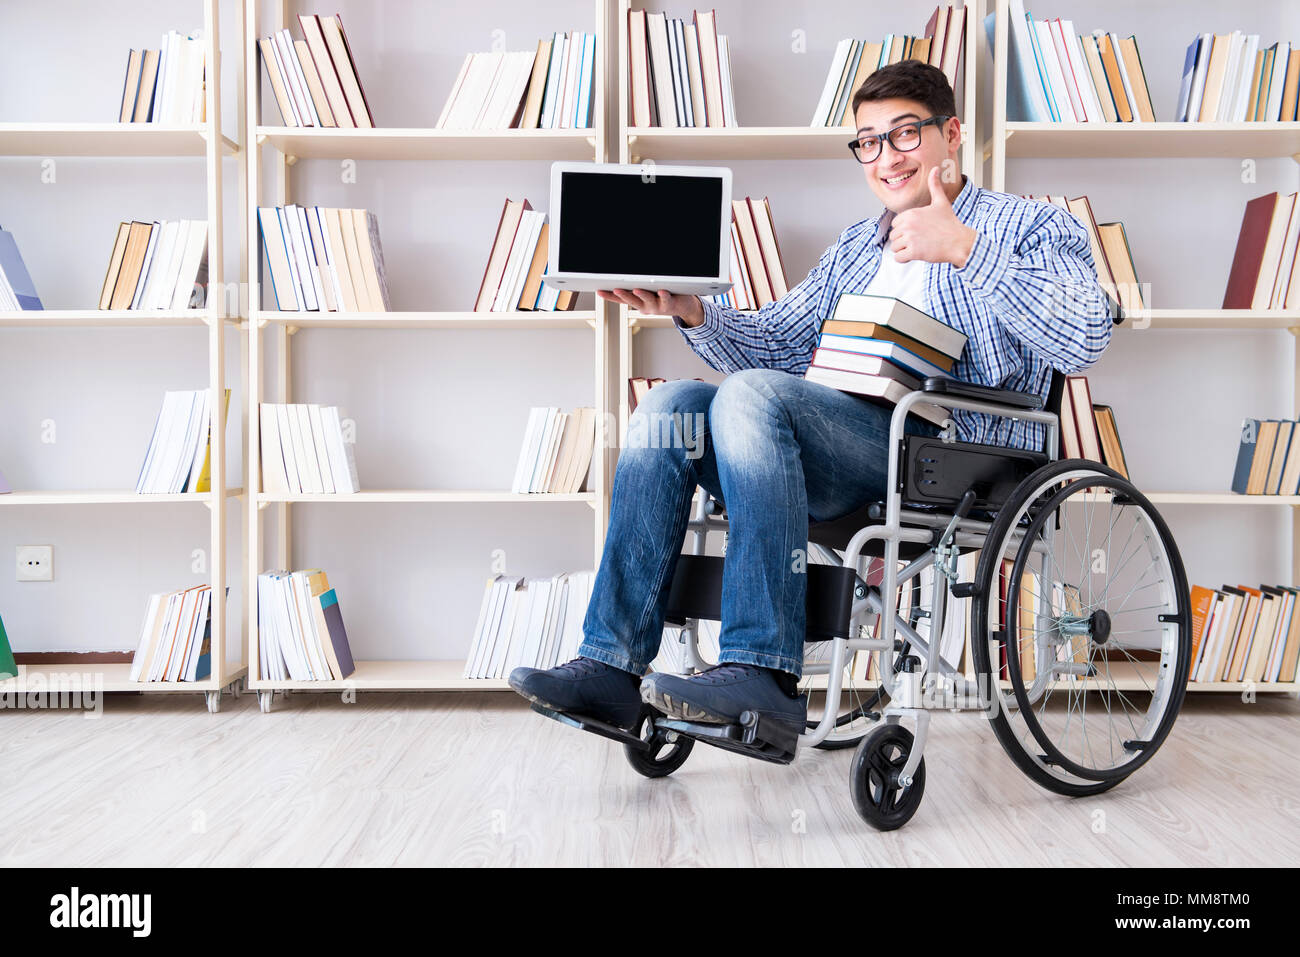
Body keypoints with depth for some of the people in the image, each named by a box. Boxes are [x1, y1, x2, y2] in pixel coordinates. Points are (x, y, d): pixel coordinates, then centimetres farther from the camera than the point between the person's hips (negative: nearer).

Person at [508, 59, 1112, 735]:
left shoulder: (1029, 229, 10)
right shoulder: (855, 247, 30)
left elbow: (1084, 339, -10)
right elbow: (776, 343, 24)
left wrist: (965, 249, -17)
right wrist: (692, 313, 5)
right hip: (835, 450, 7)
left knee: (752, 394, -30)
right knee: (668, 407, -15)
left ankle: (761, 673, -34)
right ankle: (611, 664, -19)